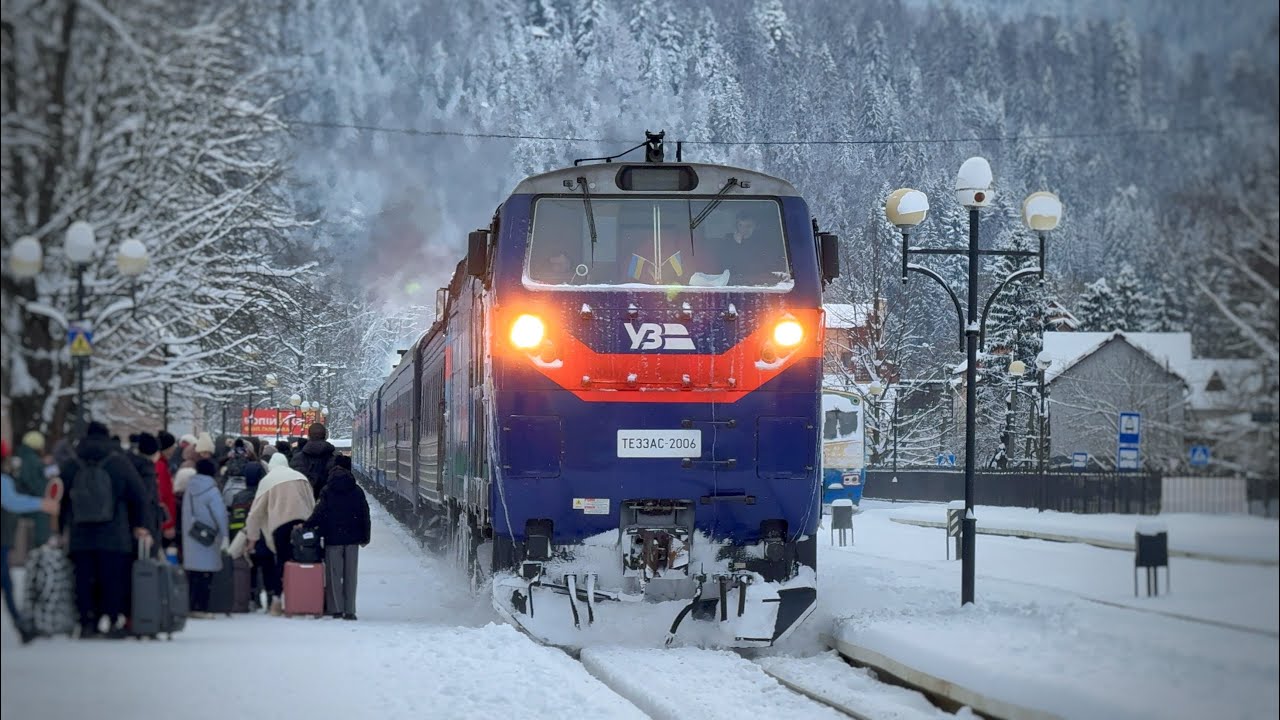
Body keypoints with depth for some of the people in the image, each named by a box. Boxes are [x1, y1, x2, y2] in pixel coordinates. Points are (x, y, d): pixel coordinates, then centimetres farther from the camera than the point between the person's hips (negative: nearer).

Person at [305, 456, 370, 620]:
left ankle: (336, 608, 2)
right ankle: (349, 610, 4)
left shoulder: (328, 491, -7)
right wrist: (365, 537, 12)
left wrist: (306, 525, 0)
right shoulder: (357, 491, 2)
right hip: (352, 538, 2)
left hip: (333, 538, -2)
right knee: (350, 575, 6)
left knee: (334, 575, 5)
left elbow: (319, 513, -11)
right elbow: (365, 515, 5)